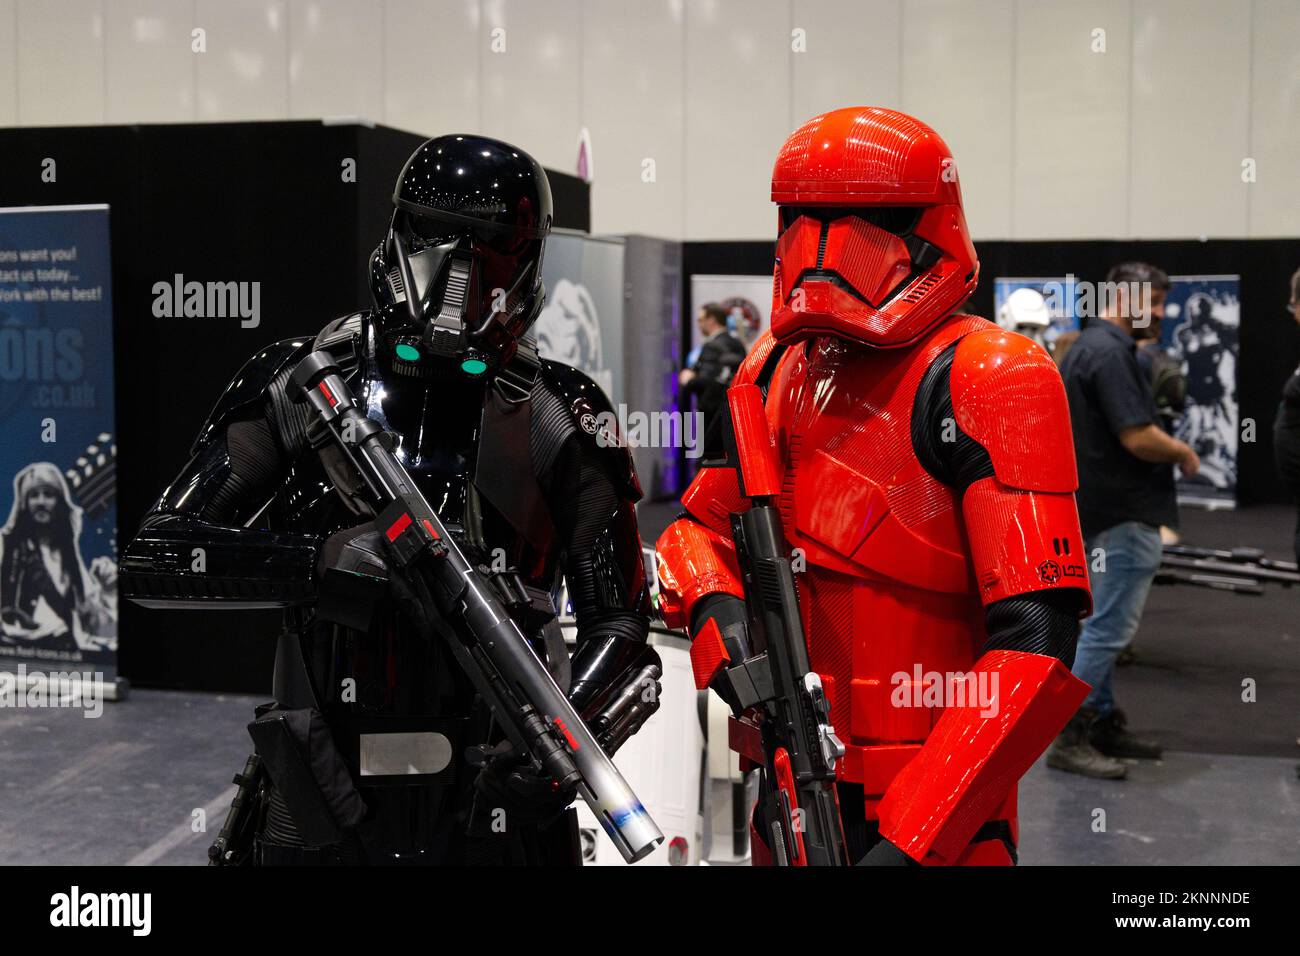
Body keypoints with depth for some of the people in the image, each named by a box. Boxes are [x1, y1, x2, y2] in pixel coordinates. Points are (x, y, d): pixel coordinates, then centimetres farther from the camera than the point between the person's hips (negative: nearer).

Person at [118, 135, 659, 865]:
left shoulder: (559, 418, -1)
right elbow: (154, 558, -5)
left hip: (495, 805, 0)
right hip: (319, 807, 1)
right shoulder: (296, 387, 0)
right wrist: (324, 561, -21)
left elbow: (618, 619, 0)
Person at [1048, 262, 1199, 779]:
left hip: (1100, 508, 11)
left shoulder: (1088, 346, 14)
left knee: (1104, 624, 16)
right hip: (1123, 513, -11)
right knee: (1110, 626, -8)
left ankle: (1104, 723, 24)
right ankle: (1068, 738, -6)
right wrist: (1183, 452, -6)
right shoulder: (1110, 352, -19)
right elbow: (1138, 437, -24)